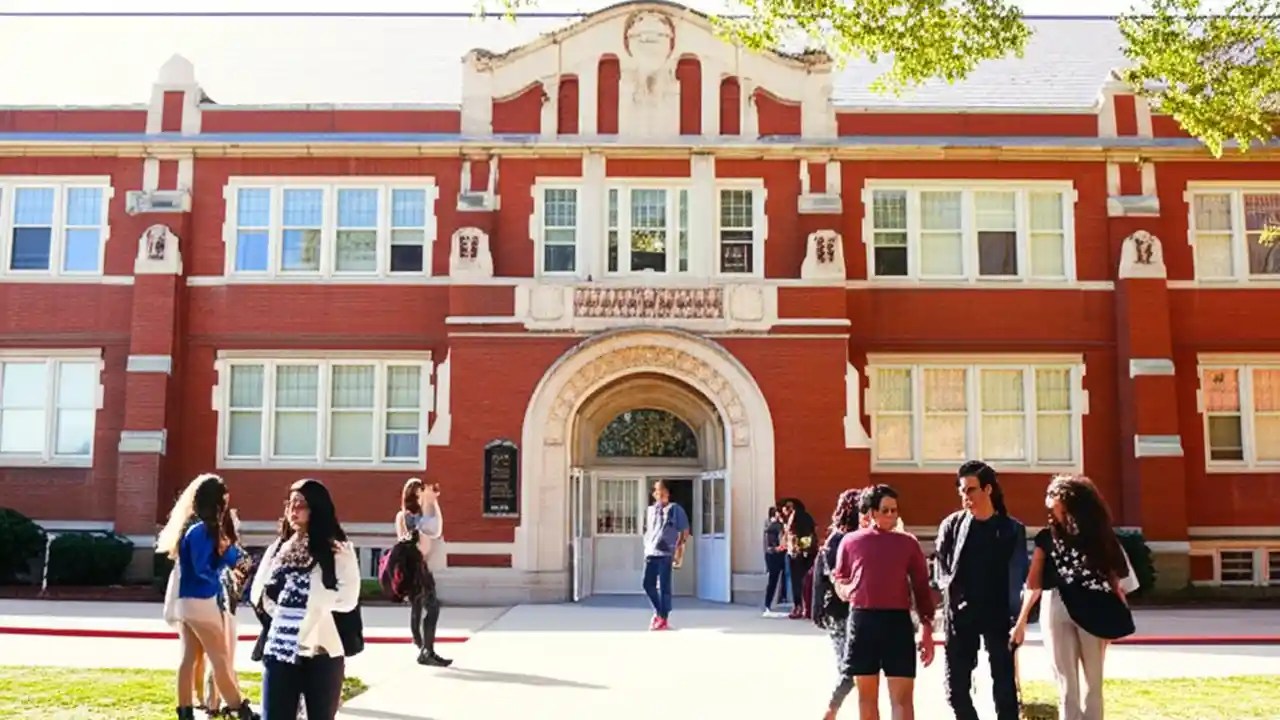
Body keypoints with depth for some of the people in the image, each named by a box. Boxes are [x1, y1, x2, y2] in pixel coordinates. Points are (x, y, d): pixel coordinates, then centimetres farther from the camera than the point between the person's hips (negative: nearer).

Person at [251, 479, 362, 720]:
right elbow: (258, 593, 7)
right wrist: (283, 613, -7)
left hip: (322, 652, -3)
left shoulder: (338, 550, -4)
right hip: (279, 650, 4)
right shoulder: (279, 547, 11)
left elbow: (347, 598, -15)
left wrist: (305, 599, -7)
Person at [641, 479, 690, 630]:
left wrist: (680, 547, -7)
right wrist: (646, 547, 15)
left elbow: (685, 530, 1)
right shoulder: (650, 510, 17)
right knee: (648, 584, 3)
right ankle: (658, 612, 23)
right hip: (650, 553, 5)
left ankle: (663, 619, 2)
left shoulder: (675, 509, 2)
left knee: (664, 586, -5)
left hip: (665, 553, -5)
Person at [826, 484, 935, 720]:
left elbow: (921, 587, 5)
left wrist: (927, 629, 1)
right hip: (862, 621, 0)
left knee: (902, 696, -3)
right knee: (866, 694, 10)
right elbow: (839, 579, 15)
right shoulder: (851, 541, 5)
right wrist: (846, 590, -7)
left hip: (897, 621, 0)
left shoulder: (908, 543, 5)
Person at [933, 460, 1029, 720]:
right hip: (960, 614, 2)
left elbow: (1017, 575, -1)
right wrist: (952, 590, -9)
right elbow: (940, 567, 8)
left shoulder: (1012, 529, 1)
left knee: (1004, 685, 3)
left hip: (999, 614, -2)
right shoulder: (952, 525, 5)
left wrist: (1017, 618, -8)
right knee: (956, 687, 4)